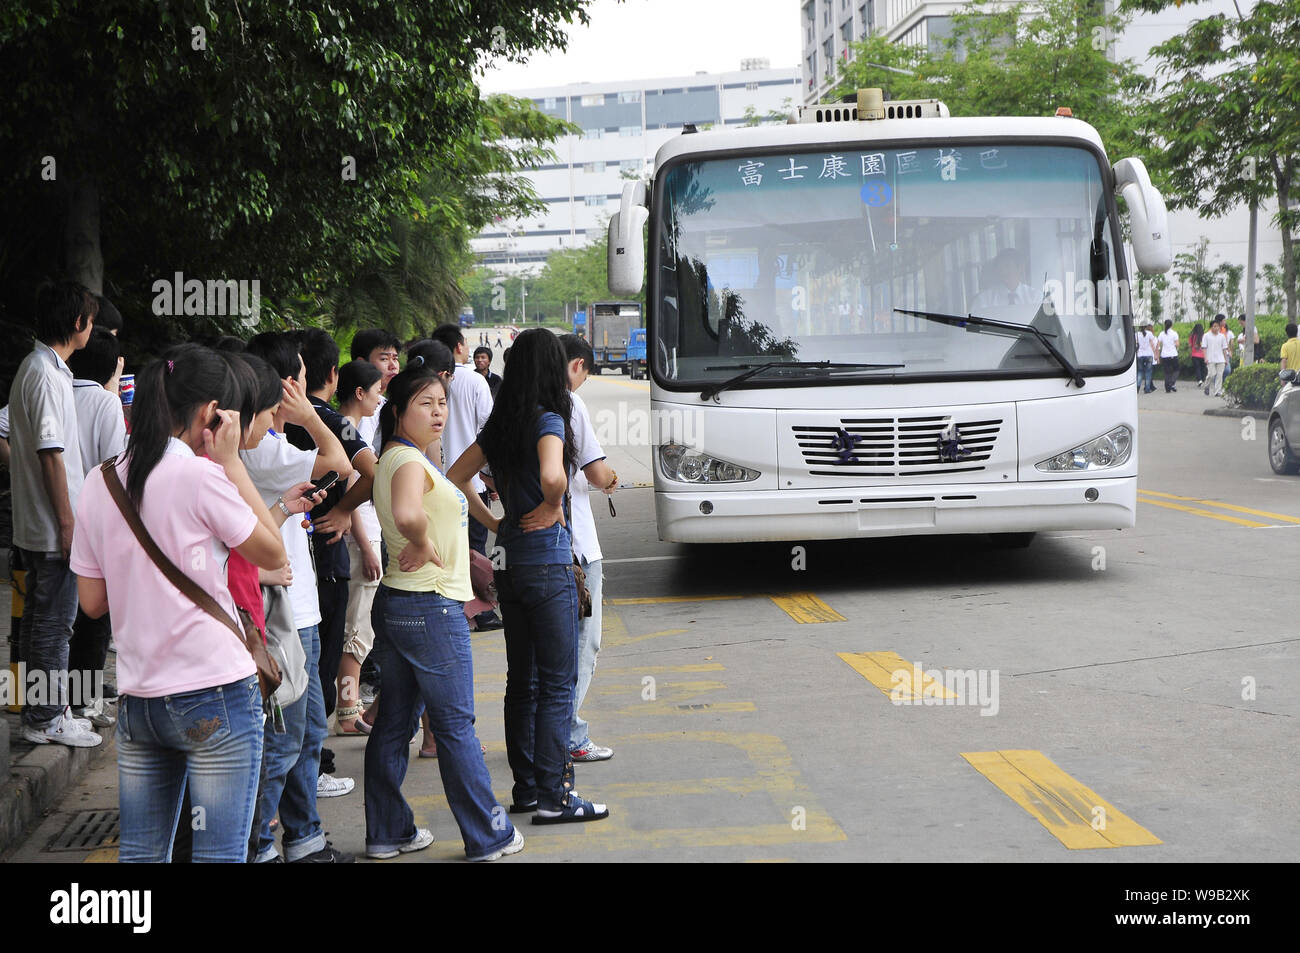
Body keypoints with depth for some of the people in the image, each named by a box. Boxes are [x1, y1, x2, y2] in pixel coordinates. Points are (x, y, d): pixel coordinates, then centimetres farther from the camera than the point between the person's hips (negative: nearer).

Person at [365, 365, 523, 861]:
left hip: (397, 600, 10)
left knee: (392, 722, 13)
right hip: (432, 606, -10)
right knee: (455, 725, 0)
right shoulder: (409, 461, -18)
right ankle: (488, 837, 9)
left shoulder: (394, 458, 12)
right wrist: (424, 547, -20)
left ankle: (387, 831, 22)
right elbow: (407, 513, -39)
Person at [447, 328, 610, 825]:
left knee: (522, 681, 14)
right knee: (558, 683, -1)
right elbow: (551, 475, -32)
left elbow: (456, 477, 15)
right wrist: (553, 506, -12)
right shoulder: (548, 420, -14)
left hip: (511, 564, 7)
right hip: (548, 564, -7)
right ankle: (553, 796, 1)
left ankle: (526, 786, 21)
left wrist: (494, 523, 13)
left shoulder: (499, 424, 8)